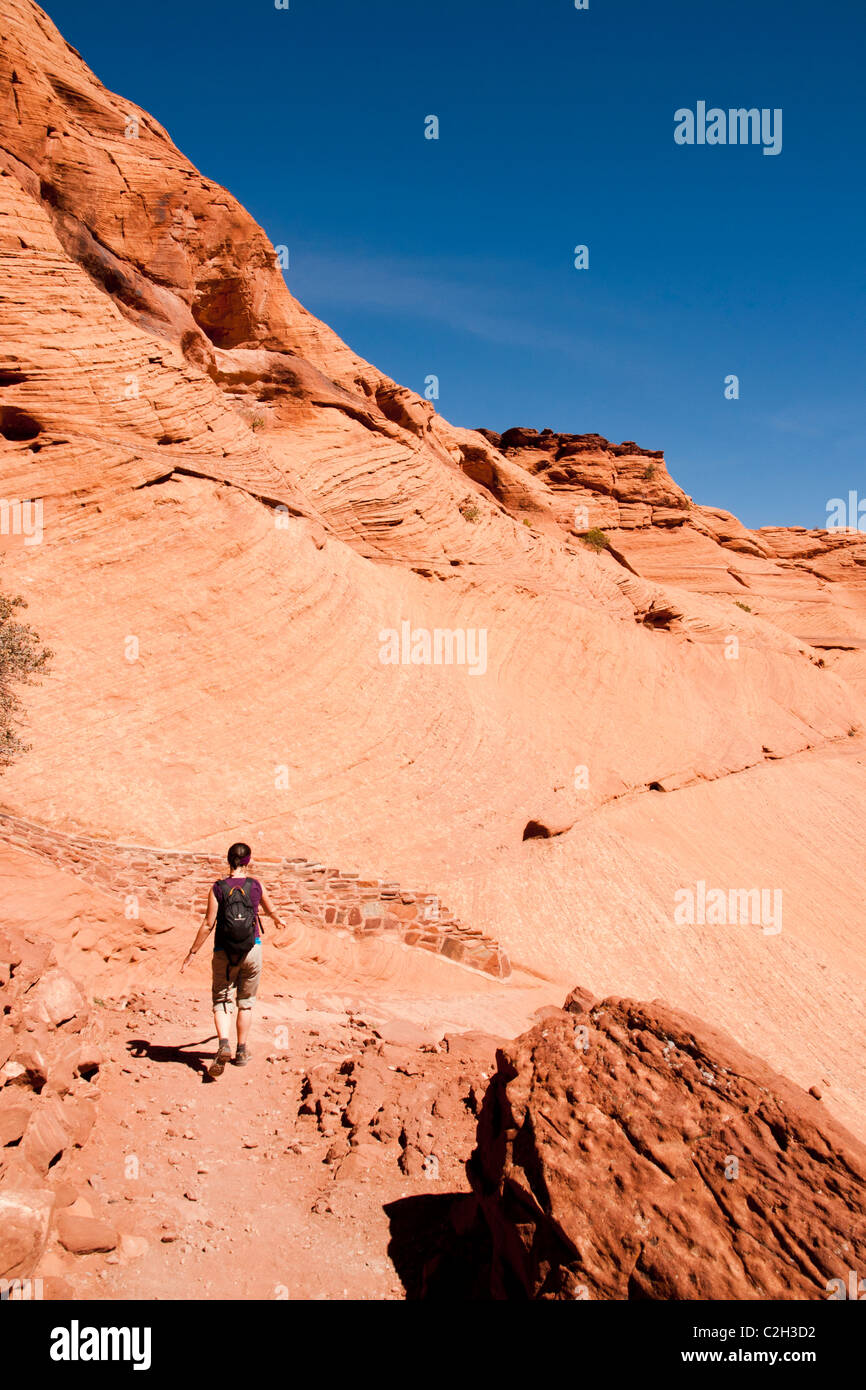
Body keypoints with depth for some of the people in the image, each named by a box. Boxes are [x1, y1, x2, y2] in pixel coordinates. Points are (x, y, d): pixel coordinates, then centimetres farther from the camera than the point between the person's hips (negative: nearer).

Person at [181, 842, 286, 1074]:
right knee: (246, 1002, 16)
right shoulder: (256, 886, -1)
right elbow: (271, 911, 17)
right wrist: (279, 920, 40)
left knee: (220, 1000, 10)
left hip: (224, 952, -1)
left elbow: (208, 924, -9)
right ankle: (241, 1052, 22)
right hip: (252, 950, 1)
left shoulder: (218, 888, -7)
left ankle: (224, 1045, -12)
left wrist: (192, 952, 0)